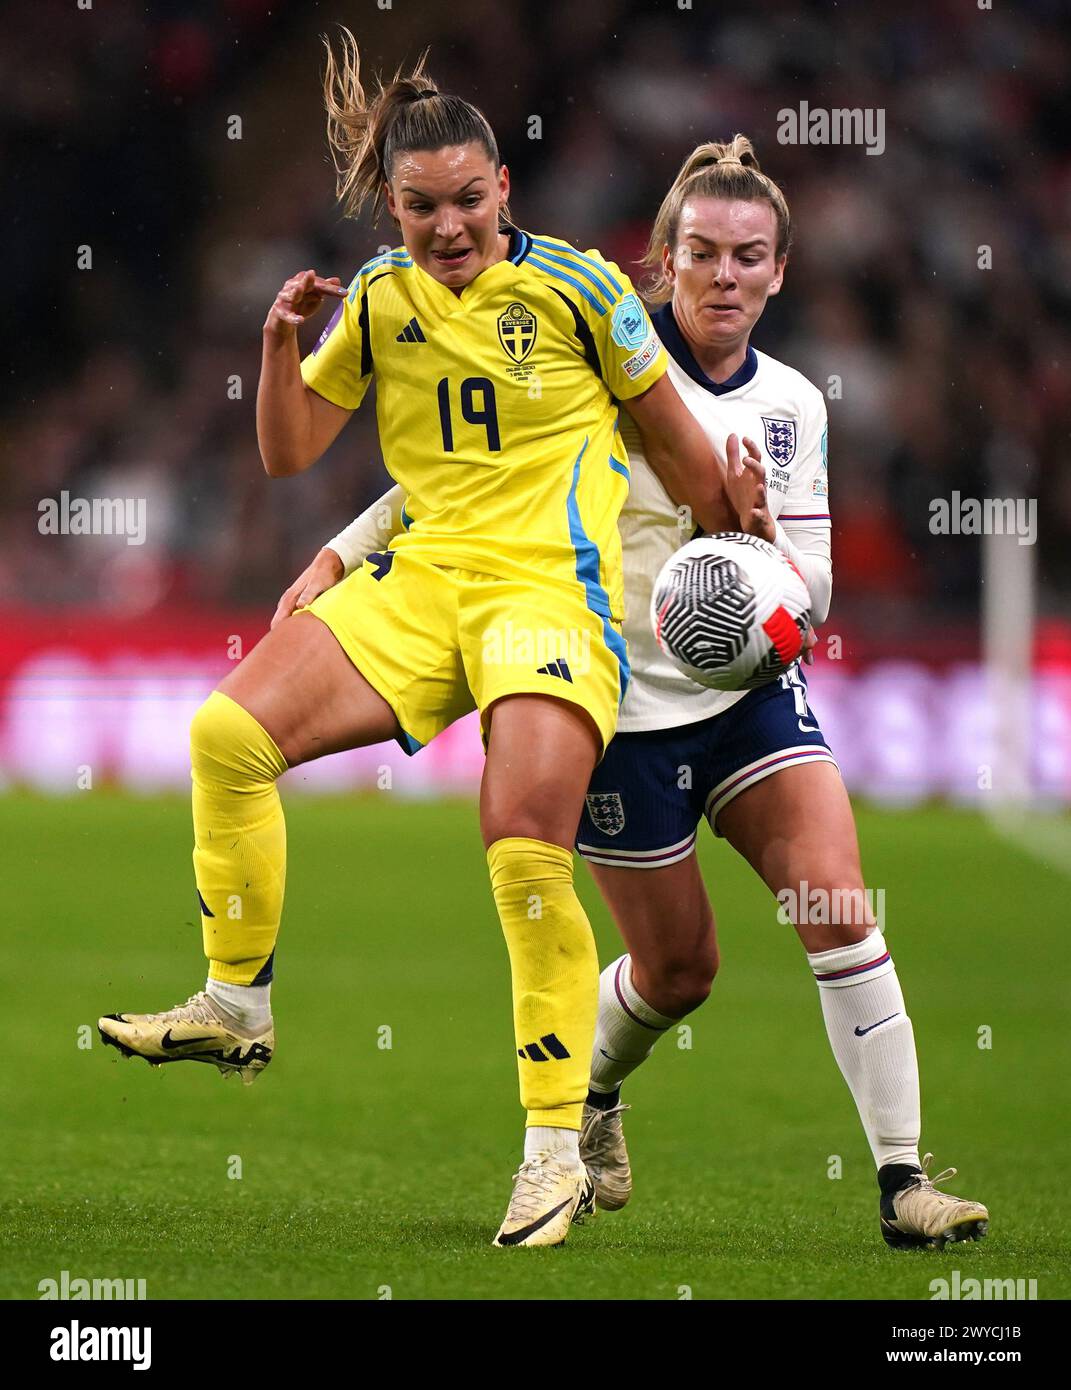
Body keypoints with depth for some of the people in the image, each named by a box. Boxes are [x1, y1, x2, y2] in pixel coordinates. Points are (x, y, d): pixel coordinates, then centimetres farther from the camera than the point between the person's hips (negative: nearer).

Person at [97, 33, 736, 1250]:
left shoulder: (577, 288, -4)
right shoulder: (379, 300, 8)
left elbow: (678, 447, 7)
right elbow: (286, 455, 13)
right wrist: (283, 345, -4)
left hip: (554, 589, -5)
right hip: (421, 584, 5)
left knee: (525, 852, -21)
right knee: (229, 732, -13)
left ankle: (556, 1147, -11)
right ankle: (236, 1008, 3)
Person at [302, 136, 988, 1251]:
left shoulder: (792, 406, 3)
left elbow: (807, 604, 3)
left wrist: (756, 531, -18)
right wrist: (342, 558, -9)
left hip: (750, 691, 4)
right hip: (620, 705, -4)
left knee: (839, 909, -15)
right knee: (678, 968, 3)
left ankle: (902, 1177, -12)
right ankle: (589, 1096, 37)